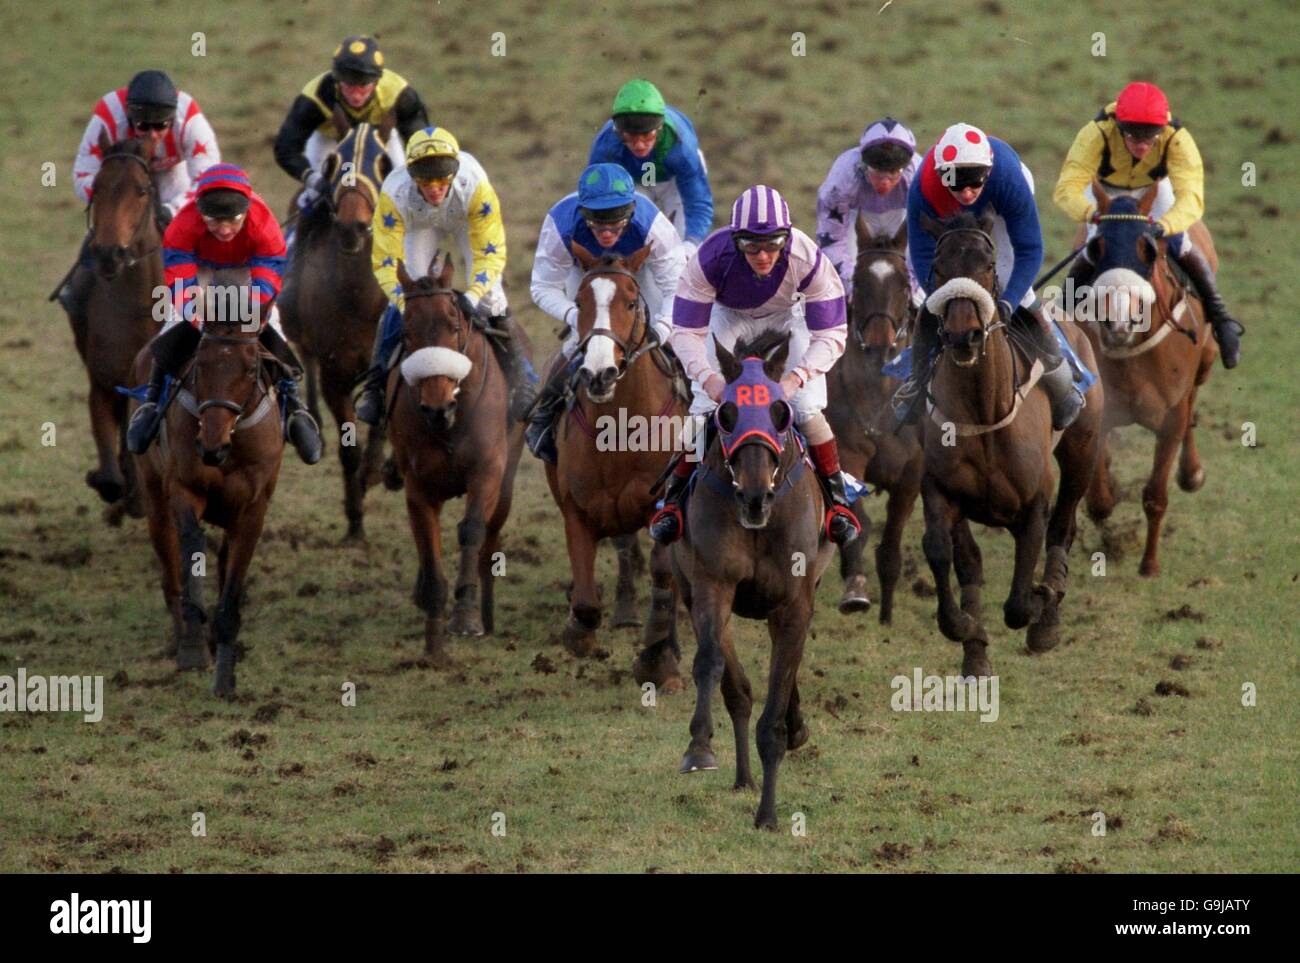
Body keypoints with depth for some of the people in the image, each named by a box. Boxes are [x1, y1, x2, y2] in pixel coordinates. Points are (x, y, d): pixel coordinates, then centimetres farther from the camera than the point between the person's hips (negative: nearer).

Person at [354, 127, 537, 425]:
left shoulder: (475, 186, -43)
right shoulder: (394, 194, -41)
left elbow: (491, 253, -38)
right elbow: (385, 262, -35)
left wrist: (472, 296, -53)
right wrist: (405, 302, -51)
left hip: (467, 222, -1)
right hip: (420, 227, 1)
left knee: (489, 297, -12)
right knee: (399, 305, -11)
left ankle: (521, 382, 2)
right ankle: (375, 386, 3)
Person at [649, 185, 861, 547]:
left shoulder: (807, 259, -38)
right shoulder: (712, 258, -38)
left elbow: (831, 335, -32)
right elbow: (685, 332, -32)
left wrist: (796, 378, -49)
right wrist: (708, 377, -52)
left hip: (787, 317, 0)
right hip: (729, 316, 0)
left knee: (807, 410, -14)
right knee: (705, 406, -12)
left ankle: (837, 499, 5)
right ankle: (674, 498, 6)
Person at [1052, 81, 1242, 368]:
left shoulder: (1178, 139, -40)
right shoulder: (1096, 134, -43)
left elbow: (1191, 198, -48)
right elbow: (1066, 188, -49)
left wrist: (1164, 225, -69)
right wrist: (1093, 214, -70)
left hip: (1154, 187, 1)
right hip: (1105, 190, -1)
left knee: (1180, 246, -16)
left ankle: (1219, 315, 4)